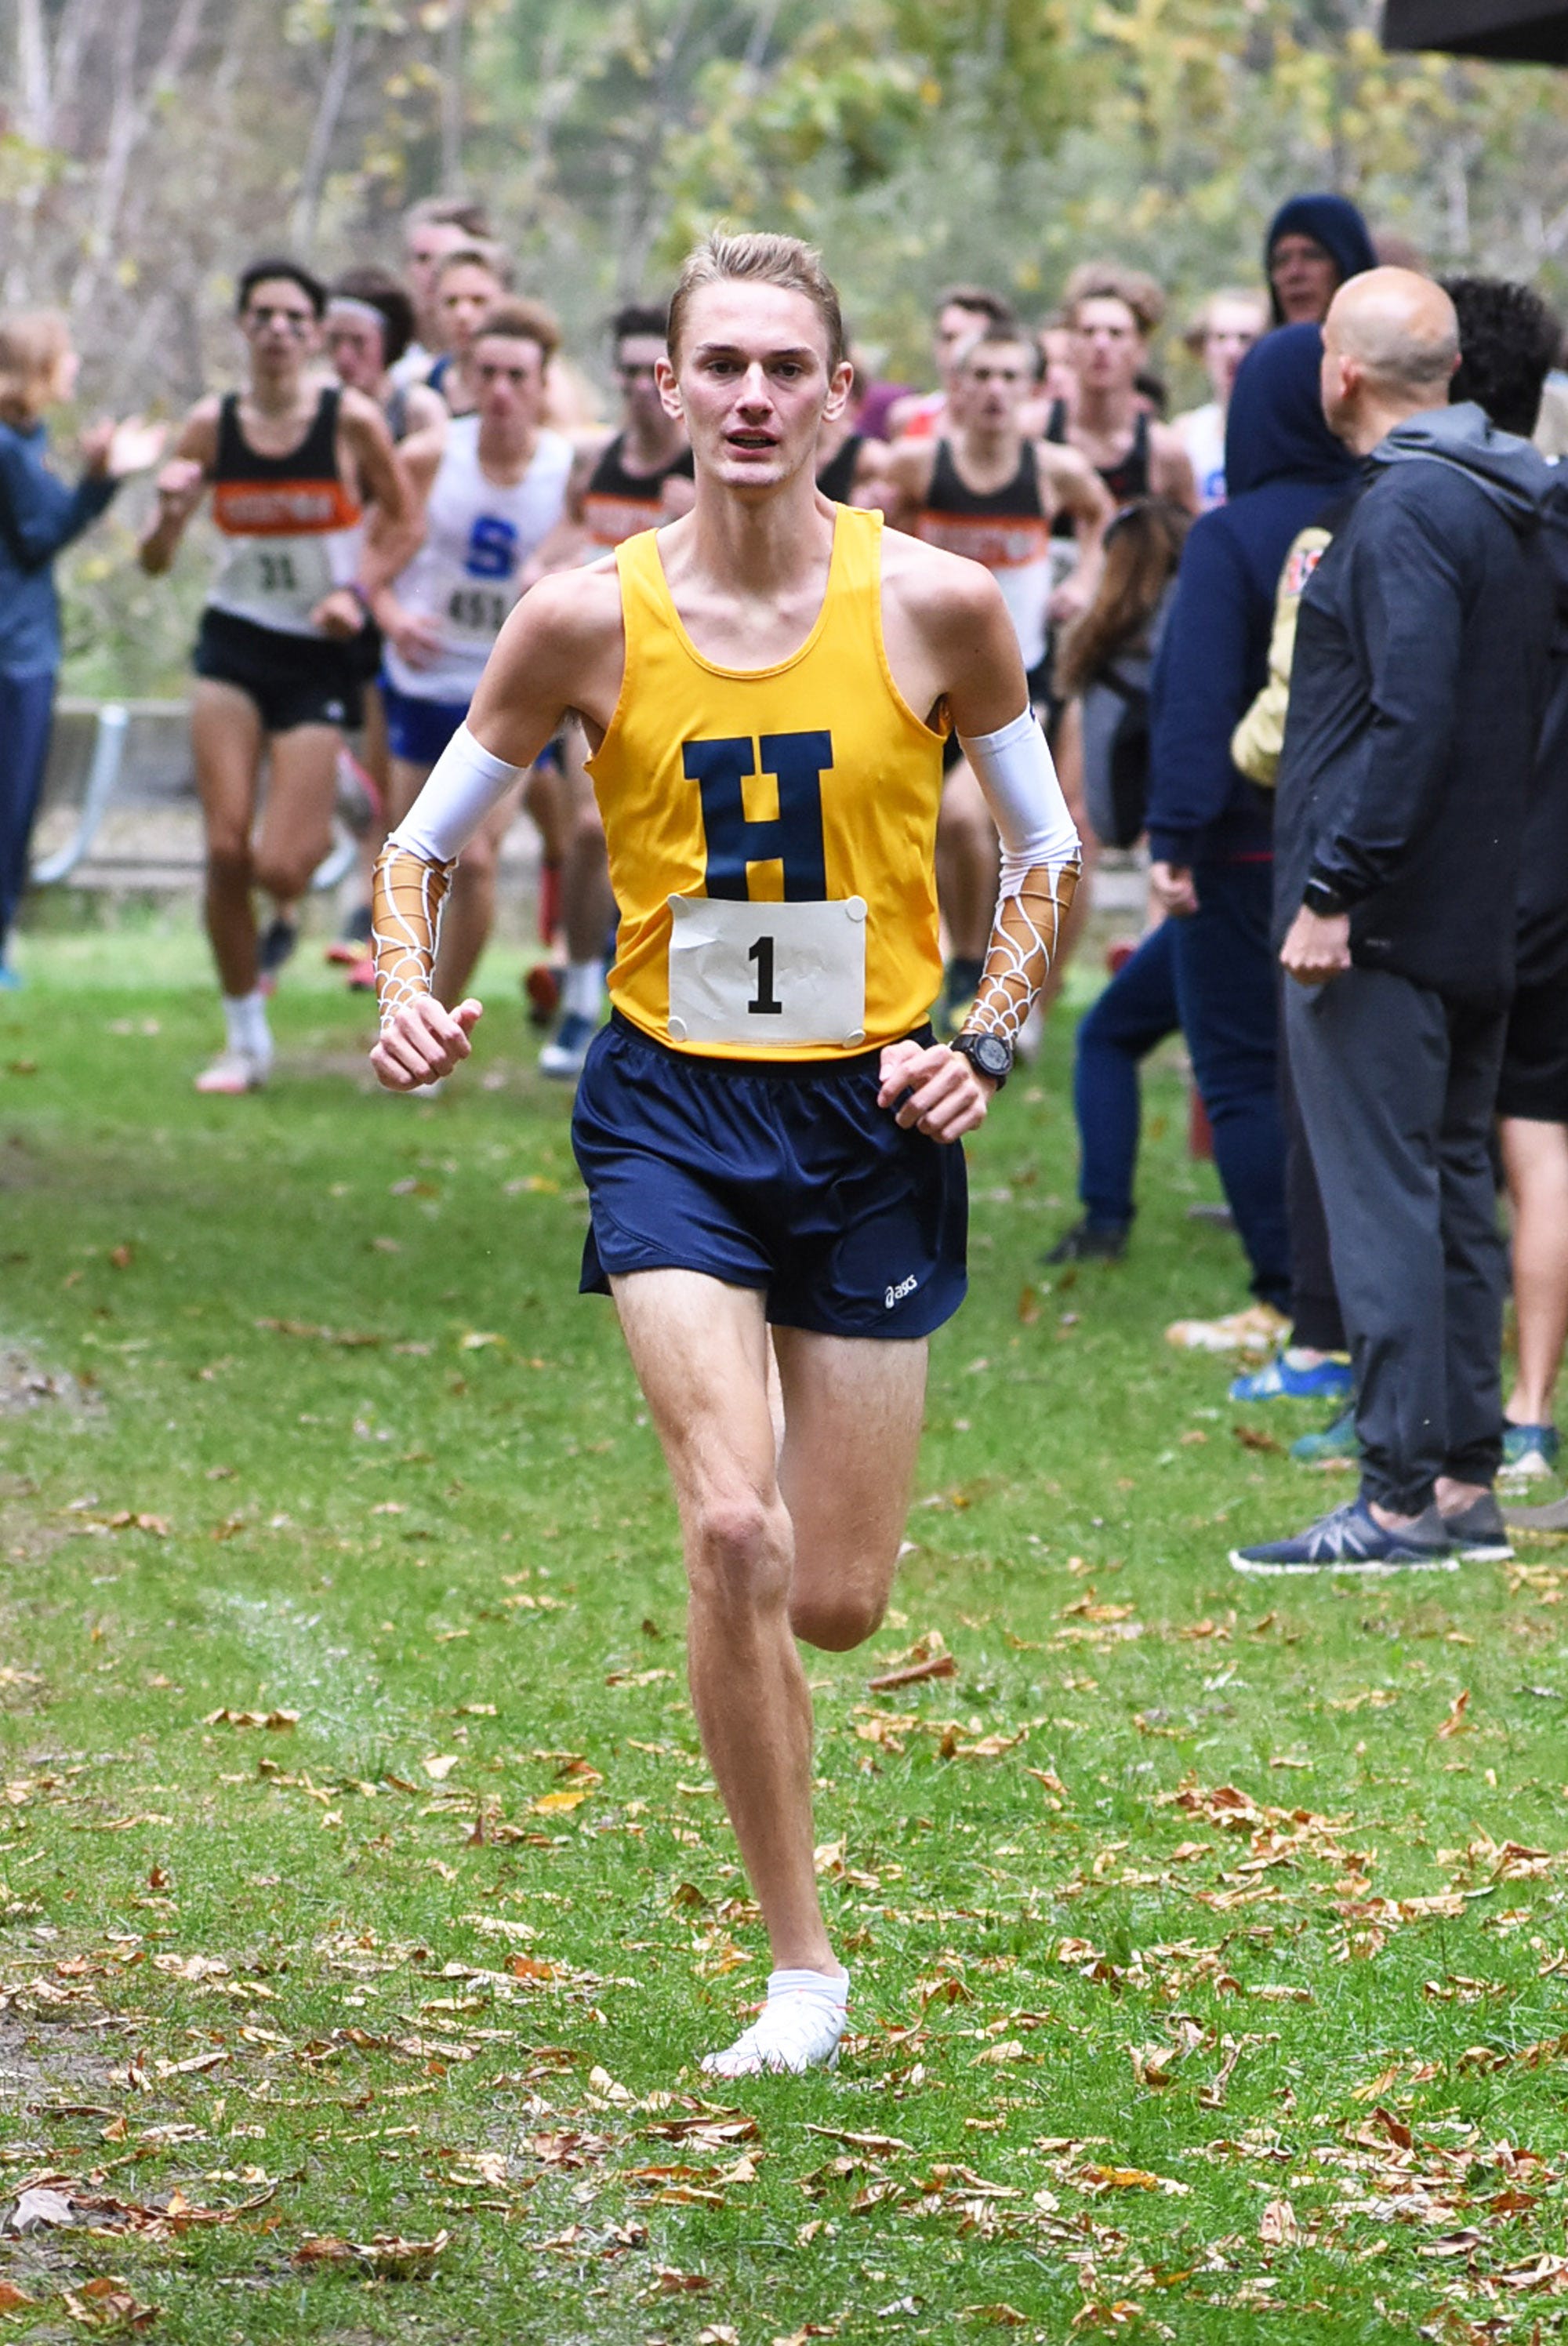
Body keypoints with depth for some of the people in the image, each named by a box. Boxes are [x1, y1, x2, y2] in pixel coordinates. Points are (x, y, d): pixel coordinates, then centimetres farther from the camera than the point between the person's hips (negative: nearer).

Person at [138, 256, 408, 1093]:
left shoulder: (352, 420, -9)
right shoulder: (211, 425, -2)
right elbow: (155, 561, 2)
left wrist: (359, 594, -14)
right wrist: (170, 510, -20)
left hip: (320, 654, -2)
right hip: (235, 645, 2)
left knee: (280, 871, -9)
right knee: (226, 851, -6)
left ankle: (337, 810, 28)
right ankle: (245, 1040, 9)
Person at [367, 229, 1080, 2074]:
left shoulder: (937, 605, -6)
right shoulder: (589, 619, -6)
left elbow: (1045, 853, 8)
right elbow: (424, 835, 5)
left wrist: (990, 1040, -5)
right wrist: (407, 987, -14)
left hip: (873, 1112, 1)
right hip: (673, 1107, -1)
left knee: (835, 1605, 2)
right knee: (732, 1536, -18)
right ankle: (801, 1966, -4)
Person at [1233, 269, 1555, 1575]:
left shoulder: (1404, 513, -16)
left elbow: (1409, 722, -23)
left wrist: (1331, 889, -21)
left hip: (1381, 926, -9)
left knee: (1381, 1199, -7)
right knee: (1455, 1191, 13)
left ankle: (1405, 1501, -8)